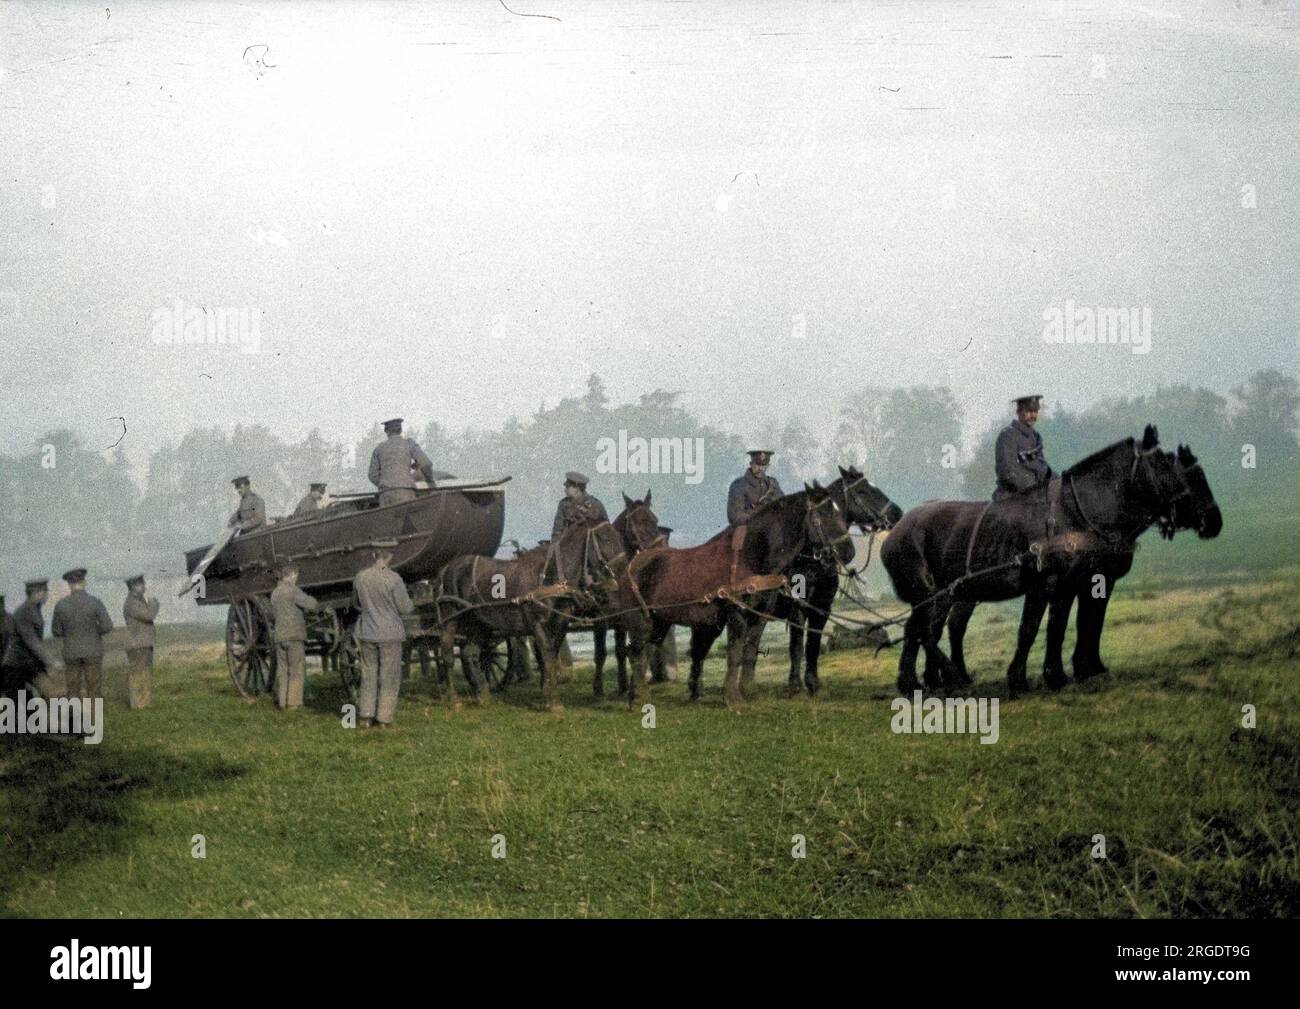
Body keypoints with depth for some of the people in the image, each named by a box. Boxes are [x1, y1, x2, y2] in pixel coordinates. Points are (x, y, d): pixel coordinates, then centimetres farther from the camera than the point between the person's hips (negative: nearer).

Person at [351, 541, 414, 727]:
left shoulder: (360, 577, 0)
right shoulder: (393, 579, -16)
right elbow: (404, 608, -11)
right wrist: (410, 604, 12)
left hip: (367, 634, 4)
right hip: (390, 634, -4)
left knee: (369, 675, 13)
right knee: (390, 677, 5)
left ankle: (366, 717, 8)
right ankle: (384, 718, 4)